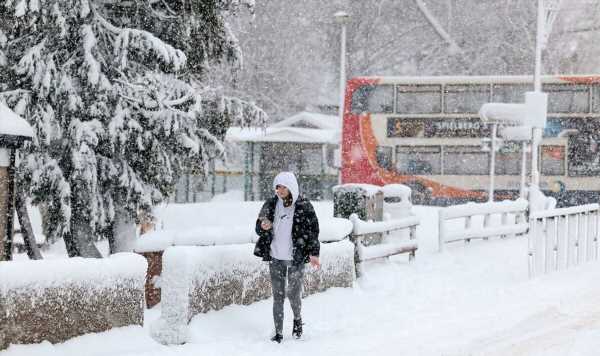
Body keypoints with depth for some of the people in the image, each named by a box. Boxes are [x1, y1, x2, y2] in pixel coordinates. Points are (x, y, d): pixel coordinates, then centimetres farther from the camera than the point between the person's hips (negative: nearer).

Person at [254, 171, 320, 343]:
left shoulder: (304, 206, -5)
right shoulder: (271, 204, 4)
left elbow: (313, 231, -3)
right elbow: (259, 229, 9)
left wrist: (313, 253, -13)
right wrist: (263, 227, -15)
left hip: (296, 258, -3)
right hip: (275, 258, 3)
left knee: (294, 294, -2)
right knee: (278, 296, 3)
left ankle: (297, 319, 29)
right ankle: (278, 333, 10)